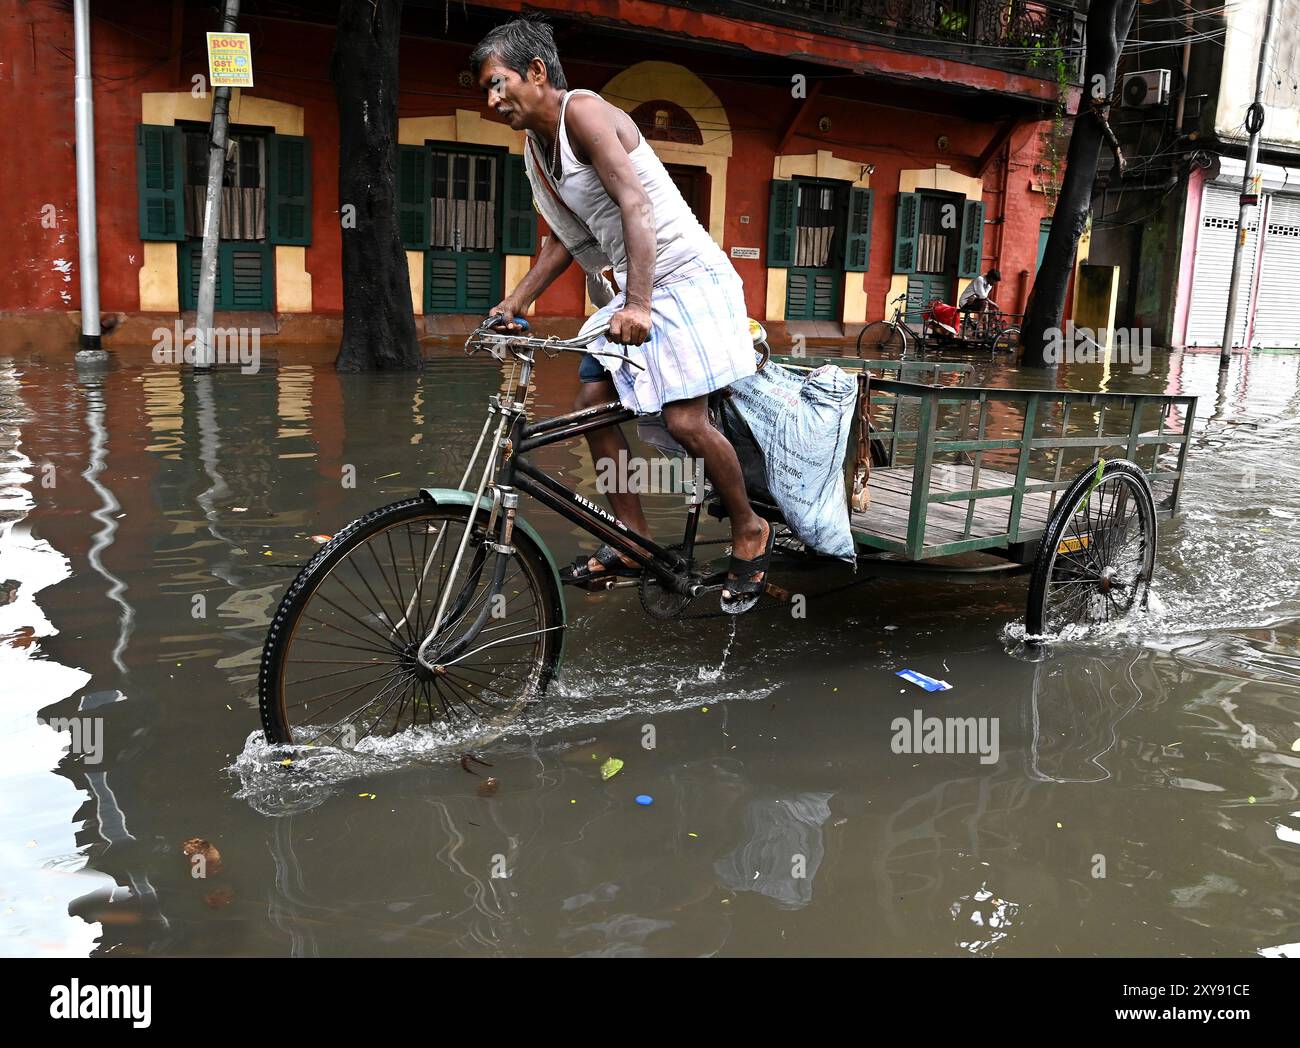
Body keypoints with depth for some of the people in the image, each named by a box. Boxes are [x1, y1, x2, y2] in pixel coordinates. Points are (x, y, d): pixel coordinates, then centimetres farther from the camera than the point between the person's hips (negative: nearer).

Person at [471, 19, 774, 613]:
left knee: (685, 421, -16)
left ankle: (750, 531, 6)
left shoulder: (583, 110, -14)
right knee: (593, 404, 4)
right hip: (634, 288, 10)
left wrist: (638, 305, -35)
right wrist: (516, 302, 10)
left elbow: (634, 205, -25)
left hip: (686, 275, -10)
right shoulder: (538, 145, 13)